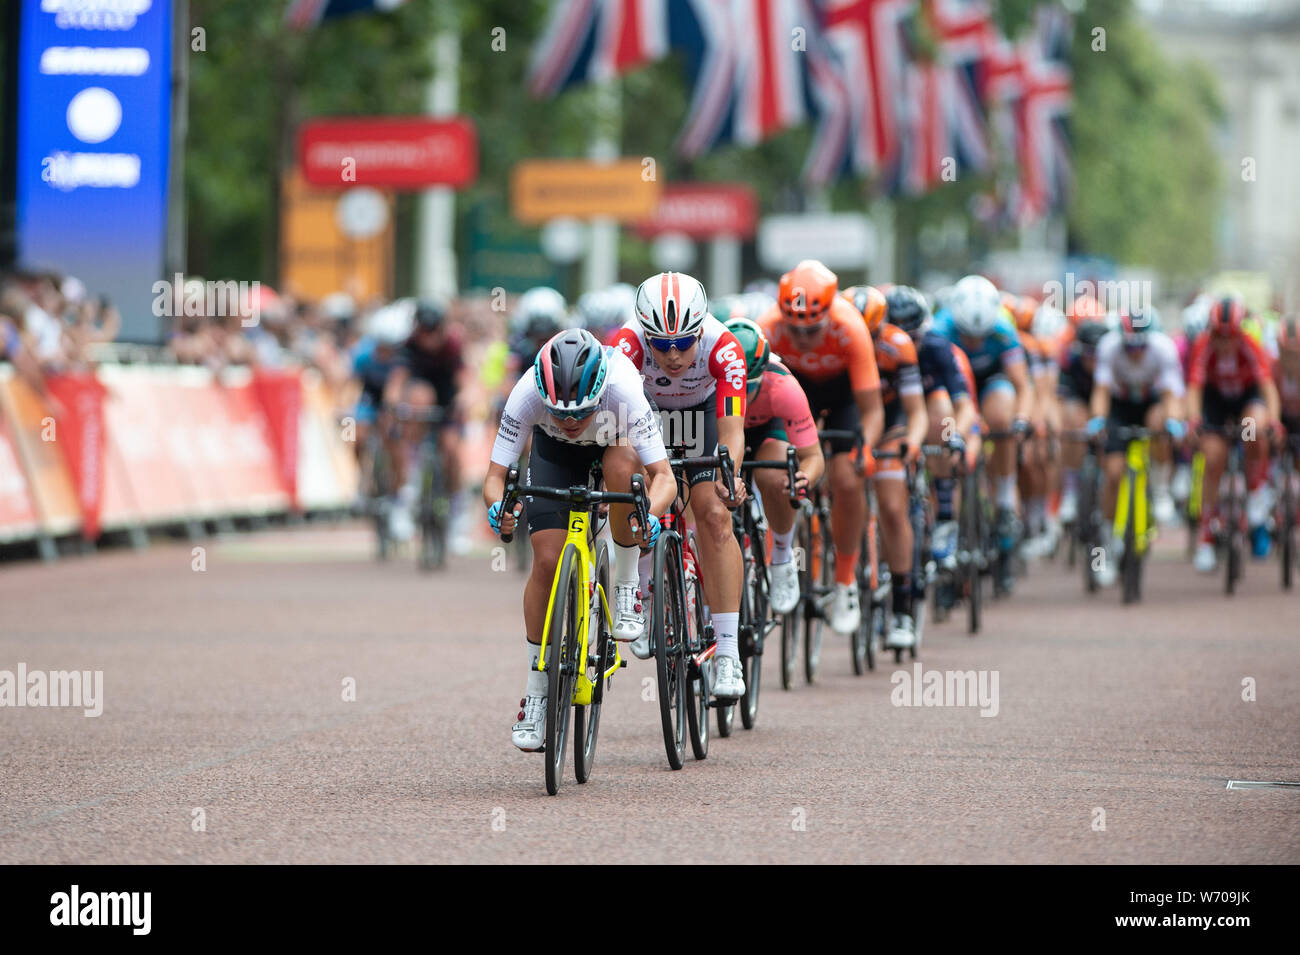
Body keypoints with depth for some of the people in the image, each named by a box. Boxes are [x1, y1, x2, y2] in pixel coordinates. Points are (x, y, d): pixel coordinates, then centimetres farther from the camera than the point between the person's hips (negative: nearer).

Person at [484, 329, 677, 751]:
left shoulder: (622, 388, -41)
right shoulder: (527, 395, -37)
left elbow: (664, 476, -40)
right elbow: (495, 475, -32)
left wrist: (650, 515, -60)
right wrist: (498, 506, -54)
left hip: (618, 437, -1)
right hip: (555, 450, 1)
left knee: (623, 467, -38)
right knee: (547, 560, -13)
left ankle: (626, 589, -15)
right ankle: (536, 693, 1)